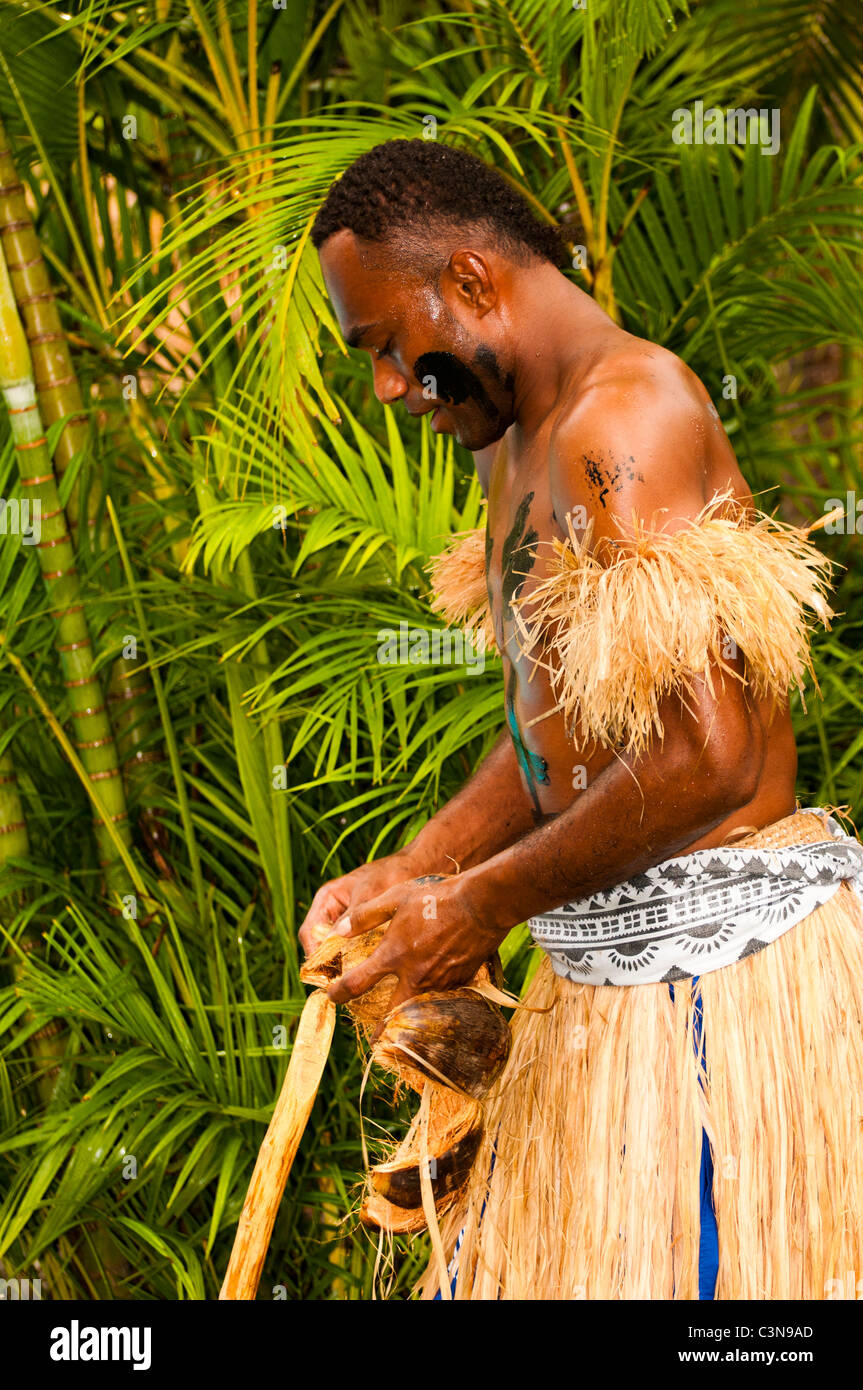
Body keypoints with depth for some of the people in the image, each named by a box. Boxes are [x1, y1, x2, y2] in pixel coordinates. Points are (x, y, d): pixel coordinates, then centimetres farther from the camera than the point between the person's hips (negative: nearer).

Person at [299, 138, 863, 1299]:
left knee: (698, 1263, -1)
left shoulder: (625, 418, -18)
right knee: (548, 1259, 16)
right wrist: (409, 872, 9)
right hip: (611, 969, 10)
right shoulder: (517, 448, 15)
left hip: (718, 950, -10)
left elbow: (706, 759, -26)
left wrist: (479, 908, -15)